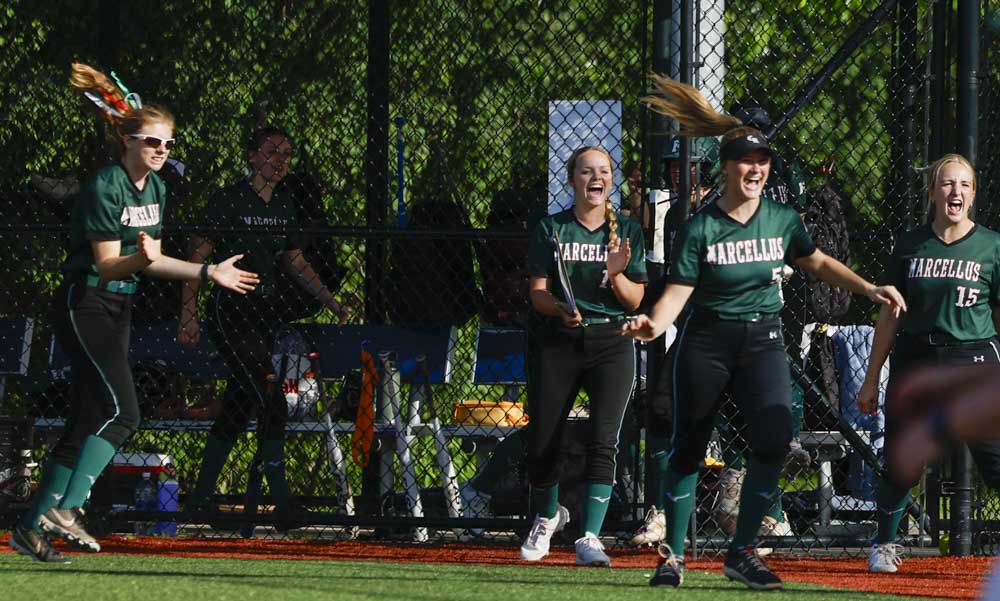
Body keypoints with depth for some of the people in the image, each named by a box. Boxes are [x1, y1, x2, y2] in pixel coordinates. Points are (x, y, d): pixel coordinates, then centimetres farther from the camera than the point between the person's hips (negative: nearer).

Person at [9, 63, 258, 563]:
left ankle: (32, 527, 9)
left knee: (86, 423, 6)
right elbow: (106, 264, -18)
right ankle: (67, 507, -26)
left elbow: (152, 261, 16)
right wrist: (140, 259, -37)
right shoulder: (105, 189, -16)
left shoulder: (155, 189, 11)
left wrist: (209, 273, 11)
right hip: (84, 305, -9)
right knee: (121, 411, -21)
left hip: (118, 312, 9)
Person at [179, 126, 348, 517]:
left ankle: (200, 499, 16)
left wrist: (330, 301, 14)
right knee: (272, 405, -15)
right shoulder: (229, 200, -10)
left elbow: (294, 261, 22)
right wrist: (189, 314, -16)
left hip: (267, 309, 7)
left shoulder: (284, 205, 11)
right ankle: (281, 501, -14)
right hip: (232, 312, -7)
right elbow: (196, 257, -10)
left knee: (237, 410, 8)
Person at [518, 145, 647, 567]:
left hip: (611, 344, 0)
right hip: (560, 342, 0)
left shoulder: (627, 233, 7)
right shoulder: (551, 229, 6)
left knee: (602, 442, -15)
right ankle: (548, 515, 30)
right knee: (541, 442, 1)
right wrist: (561, 308, -20)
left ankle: (589, 538, -16)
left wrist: (616, 274, -16)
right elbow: (538, 292, 0)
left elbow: (635, 301, 4)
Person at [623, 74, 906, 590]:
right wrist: (654, 323, -33)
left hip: (763, 340, 2)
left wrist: (867, 288, 13)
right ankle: (672, 556, 15)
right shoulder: (701, 227, -9)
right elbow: (678, 291, -14)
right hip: (706, 340, -2)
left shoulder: (782, 220, 2)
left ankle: (741, 552, -3)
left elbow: (816, 262, 19)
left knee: (773, 440, -15)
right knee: (688, 448, 2)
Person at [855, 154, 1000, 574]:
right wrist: (871, 379, 12)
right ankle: (884, 544, 29)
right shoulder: (911, 246, 7)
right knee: (901, 465, 7)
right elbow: (890, 315, 13)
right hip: (915, 358, 2)